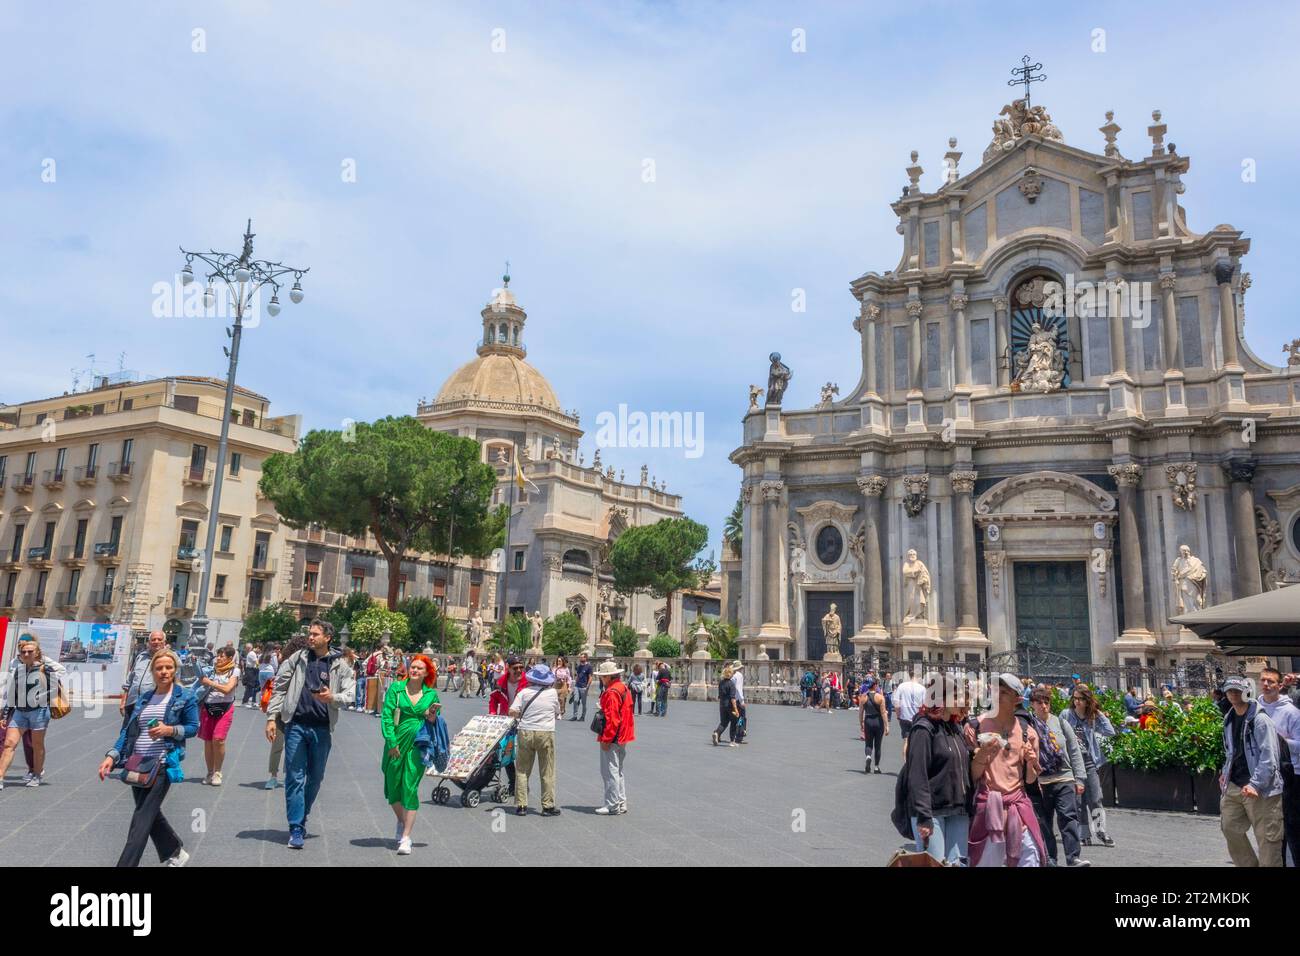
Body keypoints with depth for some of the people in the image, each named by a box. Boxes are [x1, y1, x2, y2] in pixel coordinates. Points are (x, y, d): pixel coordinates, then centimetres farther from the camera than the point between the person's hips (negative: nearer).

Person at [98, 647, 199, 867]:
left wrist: (169, 730, -19)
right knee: (151, 815, 16)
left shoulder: (185, 696, -3)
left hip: (163, 766, -6)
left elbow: (193, 727, -2)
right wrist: (112, 756, -3)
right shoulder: (143, 698, 11)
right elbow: (128, 730, 9)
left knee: (142, 819, -9)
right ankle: (176, 852, 36)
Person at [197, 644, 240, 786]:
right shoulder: (212, 668, 9)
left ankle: (217, 772, 2)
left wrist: (210, 682, -10)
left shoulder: (234, 671, 1)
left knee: (218, 739, -12)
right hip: (207, 706, 3)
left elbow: (227, 689, -11)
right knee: (207, 740, 4)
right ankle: (210, 772, 17)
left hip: (224, 708, -3)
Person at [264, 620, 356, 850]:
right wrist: (271, 717, 1)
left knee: (315, 778, 11)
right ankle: (296, 829, 2)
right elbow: (279, 688, 7)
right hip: (296, 725, -1)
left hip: (322, 728, 1)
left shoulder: (340, 665, 2)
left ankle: (301, 819, 29)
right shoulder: (297, 659, 4)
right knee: (295, 777, -2)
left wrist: (332, 697, -21)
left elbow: (349, 694, 0)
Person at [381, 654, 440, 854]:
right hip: (396, 744, 1)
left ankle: (406, 838, 0)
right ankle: (401, 821, 39)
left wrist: (432, 716, -8)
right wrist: (391, 742, -8)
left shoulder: (431, 694, 5)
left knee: (410, 789, -5)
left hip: (418, 745, -1)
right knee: (392, 787, 10)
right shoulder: (396, 688, 0)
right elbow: (386, 716, -3)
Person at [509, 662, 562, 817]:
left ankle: (521, 805, 13)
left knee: (522, 770, 12)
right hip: (546, 733, -1)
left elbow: (512, 712, -7)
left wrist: (521, 716, 12)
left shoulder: (524, 692, -2)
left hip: (526, 733, 1)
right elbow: (557, 712, 11)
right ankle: (548, 806, 12)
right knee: (547, 772, 8)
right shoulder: (553, 692, 0)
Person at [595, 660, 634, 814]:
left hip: (612, 739, -10)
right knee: (618, 771, 17)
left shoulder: (611, 693, -19)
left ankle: (612, 806, 1)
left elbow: (612, 719, -23)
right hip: (622, 738, 10)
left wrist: (606, 739, -19)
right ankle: (621, 803, 22)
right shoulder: (624, 689, 12)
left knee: (610, 772, -3)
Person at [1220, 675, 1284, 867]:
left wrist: (1255, 784, -24)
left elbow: (1269, 756, -18)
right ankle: (1248, 865, 27)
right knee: (1230, 828, 11)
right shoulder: (1229, 720, 12)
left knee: (1267, 837, -3)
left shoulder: (1260, 719, -12)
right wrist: (1226, 773, 11)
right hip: (1234, 786, 8)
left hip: (1261, 789, -8)